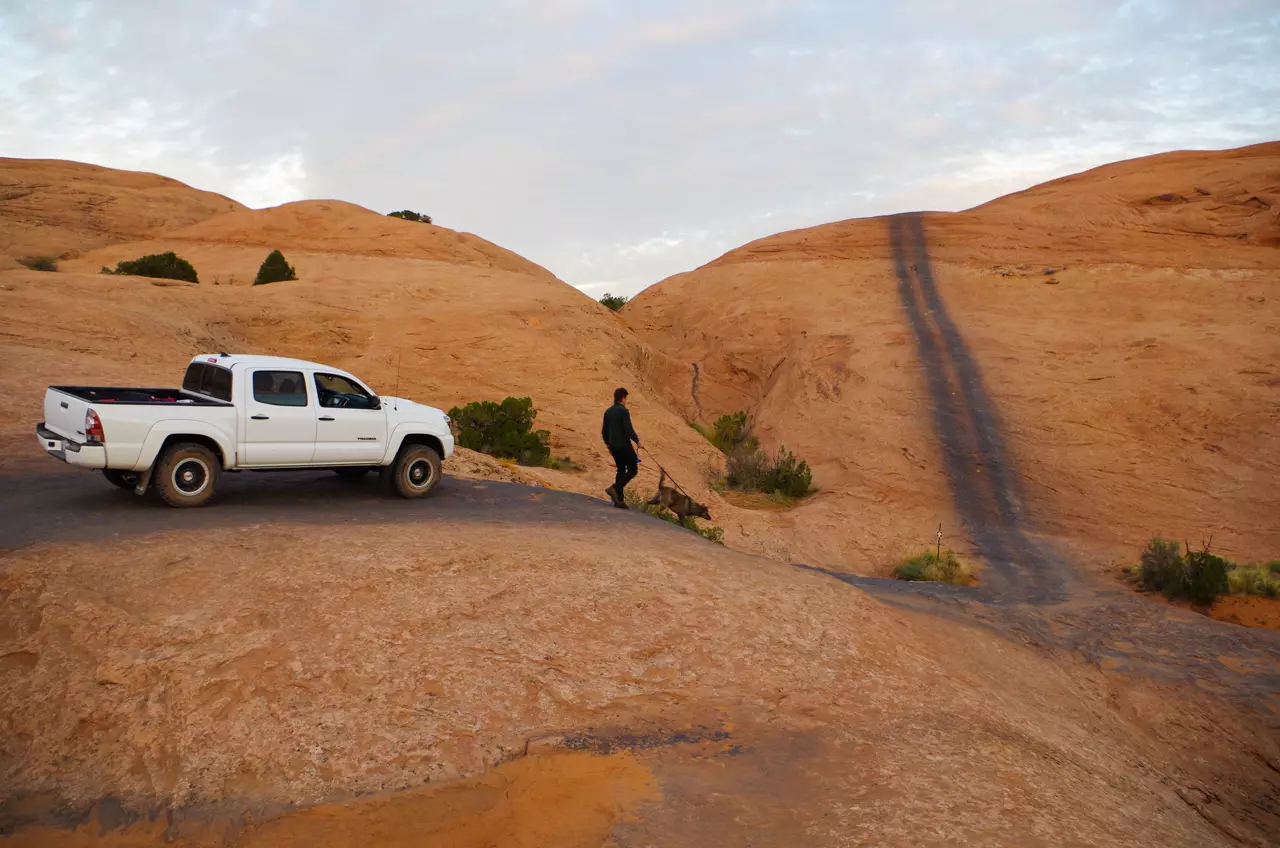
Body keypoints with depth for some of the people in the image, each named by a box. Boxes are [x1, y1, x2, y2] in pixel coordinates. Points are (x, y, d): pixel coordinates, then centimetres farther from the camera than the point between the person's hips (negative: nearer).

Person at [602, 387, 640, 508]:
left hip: (613, 446, 8)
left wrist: (608, 443, 26)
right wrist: (637, 440, -6)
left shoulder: (608, 411, 10)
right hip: (624, 445, -8)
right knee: (633, 470, 1)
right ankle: (615, 488, -15)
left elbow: (604, 430, 14)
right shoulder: (624, 411, -15)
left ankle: (619, 499, 11)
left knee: (621, 470, 14)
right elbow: (629, 429, -19)